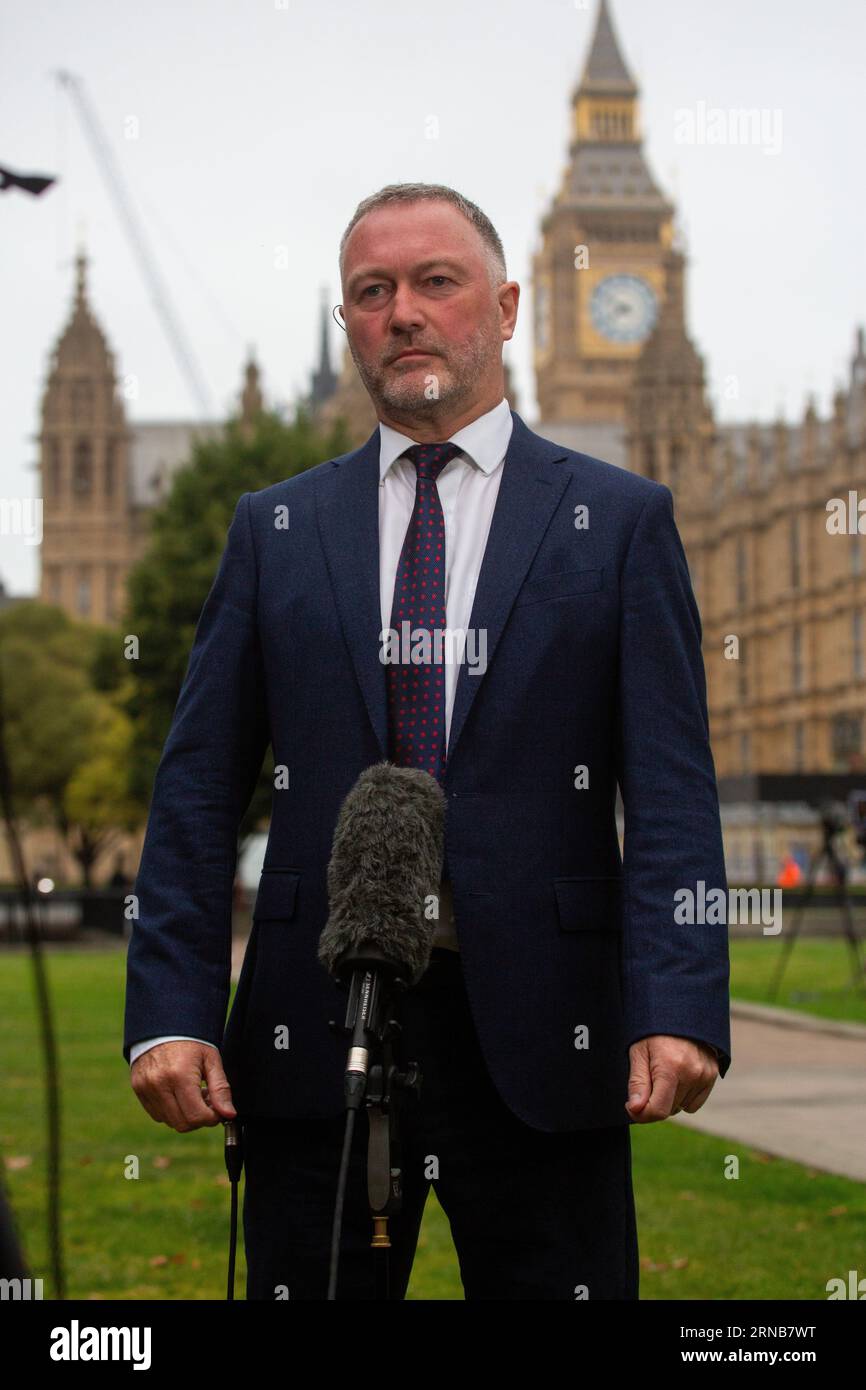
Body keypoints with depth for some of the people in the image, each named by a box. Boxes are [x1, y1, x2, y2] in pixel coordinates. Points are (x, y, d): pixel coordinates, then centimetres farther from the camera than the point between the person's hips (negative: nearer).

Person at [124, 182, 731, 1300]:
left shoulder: (619, 519, 7)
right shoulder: (274, 529, 12)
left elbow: (671, 790, -1)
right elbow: (198, 789, 9)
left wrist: (677, 1009, -15)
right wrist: (170, 1011, -3)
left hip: (544, 1038, -1)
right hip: (312, 1031, 2)